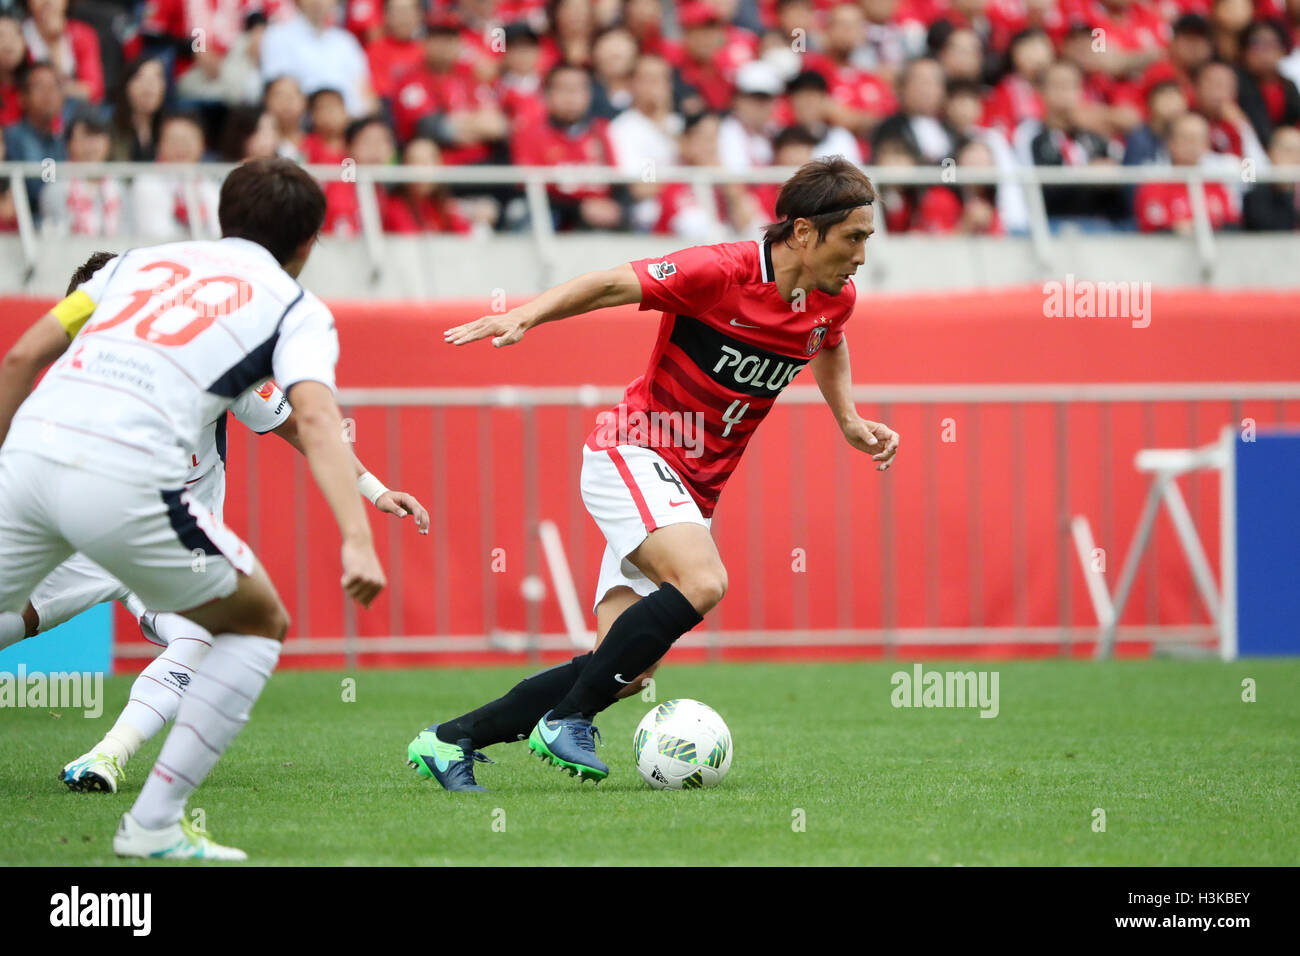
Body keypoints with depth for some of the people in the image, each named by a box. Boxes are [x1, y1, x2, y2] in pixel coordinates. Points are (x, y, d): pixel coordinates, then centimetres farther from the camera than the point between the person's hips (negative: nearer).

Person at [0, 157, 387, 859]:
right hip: (125, 482, -4)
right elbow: (314, 417, -5)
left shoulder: (143, 260, 29)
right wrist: (357, 541, -15)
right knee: (258, 625, 18)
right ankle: (152, 825, 11)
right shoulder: (297, 310, 15)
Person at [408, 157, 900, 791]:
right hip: (633, 454, -7)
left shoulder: (834, 299, 4)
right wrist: (523, 317, -24)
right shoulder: (722, 271, -19)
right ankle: (568, 721, -21)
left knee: (625, 671, -4)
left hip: (693, 489, 7)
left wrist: (850, 421, 17)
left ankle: (452, 740, 5)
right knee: (703, 581, -32)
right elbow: (612, 285, -13)